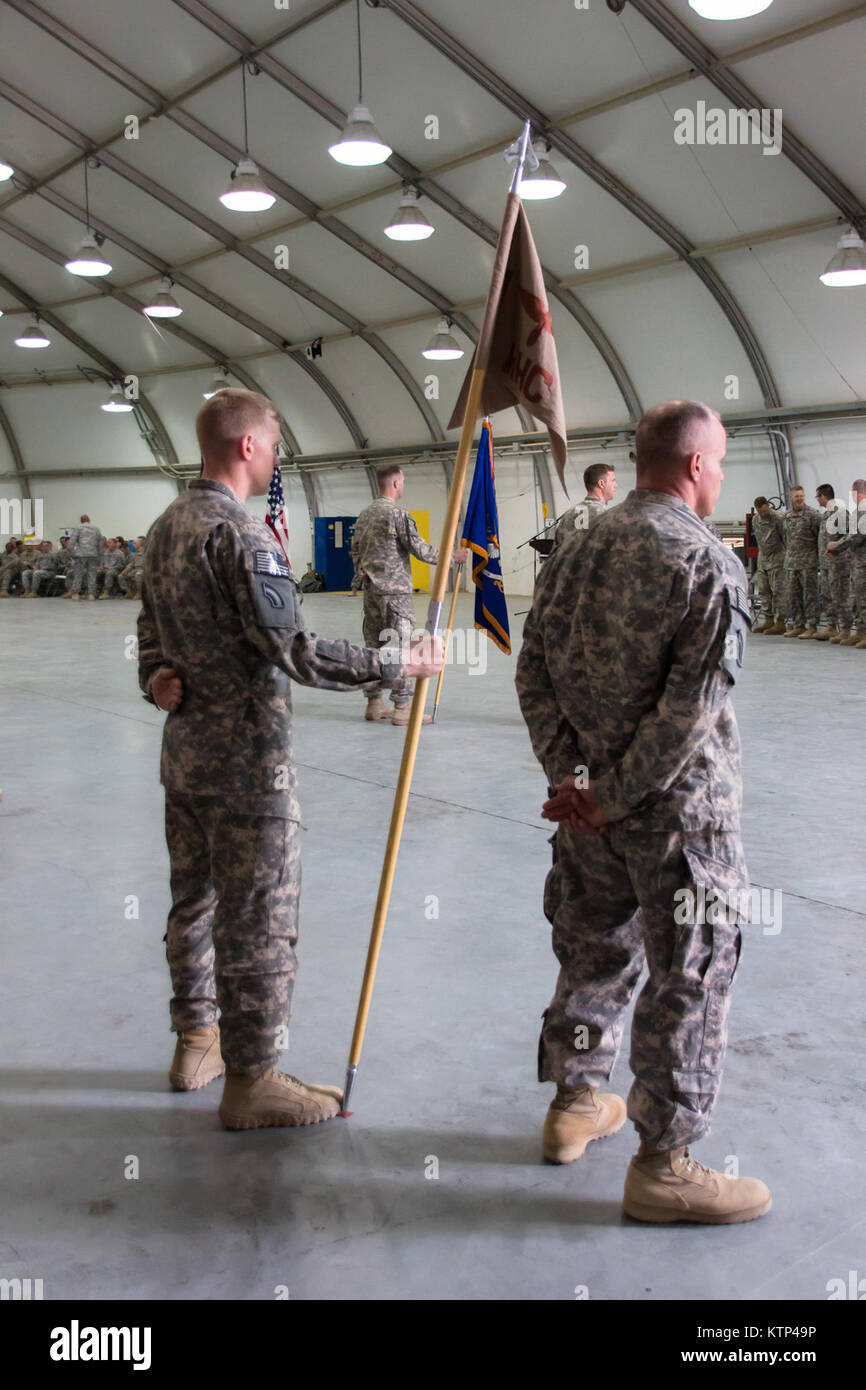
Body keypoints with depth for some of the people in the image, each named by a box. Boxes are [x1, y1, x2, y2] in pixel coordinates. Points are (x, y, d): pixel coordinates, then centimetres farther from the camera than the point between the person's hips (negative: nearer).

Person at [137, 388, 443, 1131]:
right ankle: (251, 1080, 13)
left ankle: (196, 1040, 35)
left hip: (185, 749, 10)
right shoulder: (238, 533, -20)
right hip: (246, 761, -10)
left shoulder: (167, 526, 11)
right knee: (257, 918, 1)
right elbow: (294, 650, -24)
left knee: (195, 900, 20)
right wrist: (406, 665, -20)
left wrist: (158, 676, 3)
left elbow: (152, 626, 20)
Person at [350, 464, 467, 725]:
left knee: (374, 645, 11)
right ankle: (403, 706, -5)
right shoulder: (397, 512, -12)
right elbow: (419, 549, -14)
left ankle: (374, 703, 16)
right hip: (395, 590, -8)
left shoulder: (364, 515, 14)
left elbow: (355, 550, 18)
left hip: (371, 589, 8)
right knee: (400, 645, -6)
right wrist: (453, 557, -5)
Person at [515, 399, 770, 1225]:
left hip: (592, 802, 7)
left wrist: (568, 776, 0)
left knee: (595, 952, 21)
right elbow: (691, 706, -21)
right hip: (679, 808, -7)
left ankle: (574, 1104, 38)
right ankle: (662, 1165, 17)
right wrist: (614, 799, -14)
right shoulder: (709, 563, -15)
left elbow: (533, 672, 4)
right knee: (688, 978, 6)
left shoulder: (577, 553, 5)